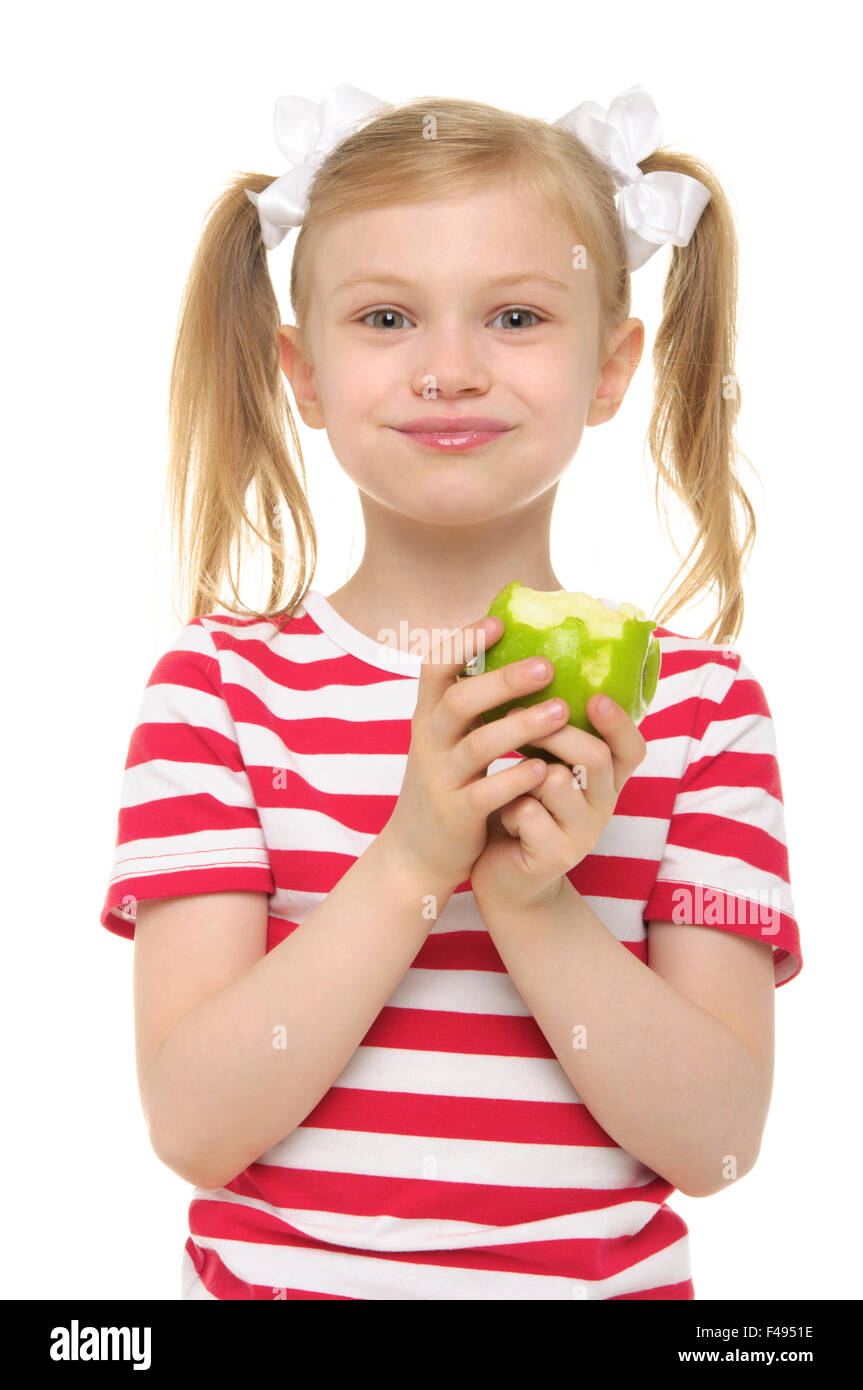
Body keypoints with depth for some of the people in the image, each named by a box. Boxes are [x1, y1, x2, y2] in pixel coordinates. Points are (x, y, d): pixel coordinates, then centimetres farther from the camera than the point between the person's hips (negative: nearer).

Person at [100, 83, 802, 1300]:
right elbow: (193, 1127, -15)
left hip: (607, 1269, 1)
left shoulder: (699, 700, -7)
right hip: (274, 1266, 0)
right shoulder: (220, 682, -8)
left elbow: (718, 1143, -10)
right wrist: (413, 861, -25)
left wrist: (536, 903, -23)